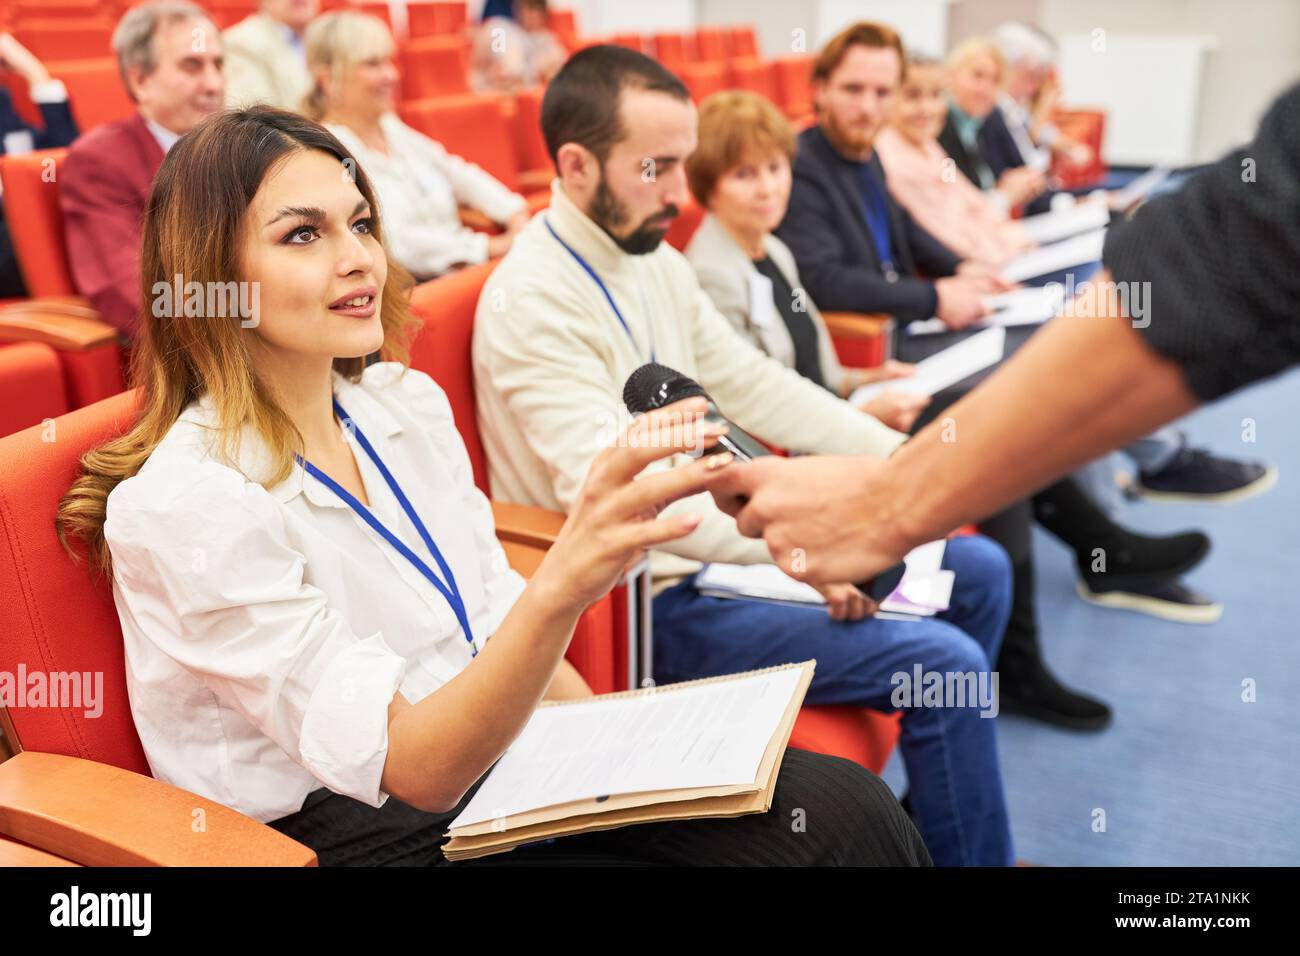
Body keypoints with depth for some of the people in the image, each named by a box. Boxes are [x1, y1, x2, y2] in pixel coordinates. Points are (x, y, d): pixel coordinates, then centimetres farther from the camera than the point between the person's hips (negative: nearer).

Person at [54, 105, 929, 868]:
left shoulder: (408, 403, 2)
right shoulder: (183, 505, -18)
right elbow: (406, 770, -23)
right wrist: (562, 583, -40)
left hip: (505, 753, 6)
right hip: (360, 835, -6)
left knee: (847, 806, -13)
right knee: (841, 826, -18)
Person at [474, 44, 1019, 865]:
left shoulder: (655, 259, 5)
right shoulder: (533, 302, -22)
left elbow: (752, 383, 10)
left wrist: (902, 457, 3)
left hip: (728, 533, 9)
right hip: (658, 598, -9)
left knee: (981, 572, 13)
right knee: (945, 663, -18)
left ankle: (937, 805, 29)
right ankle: (969, 848, 8)